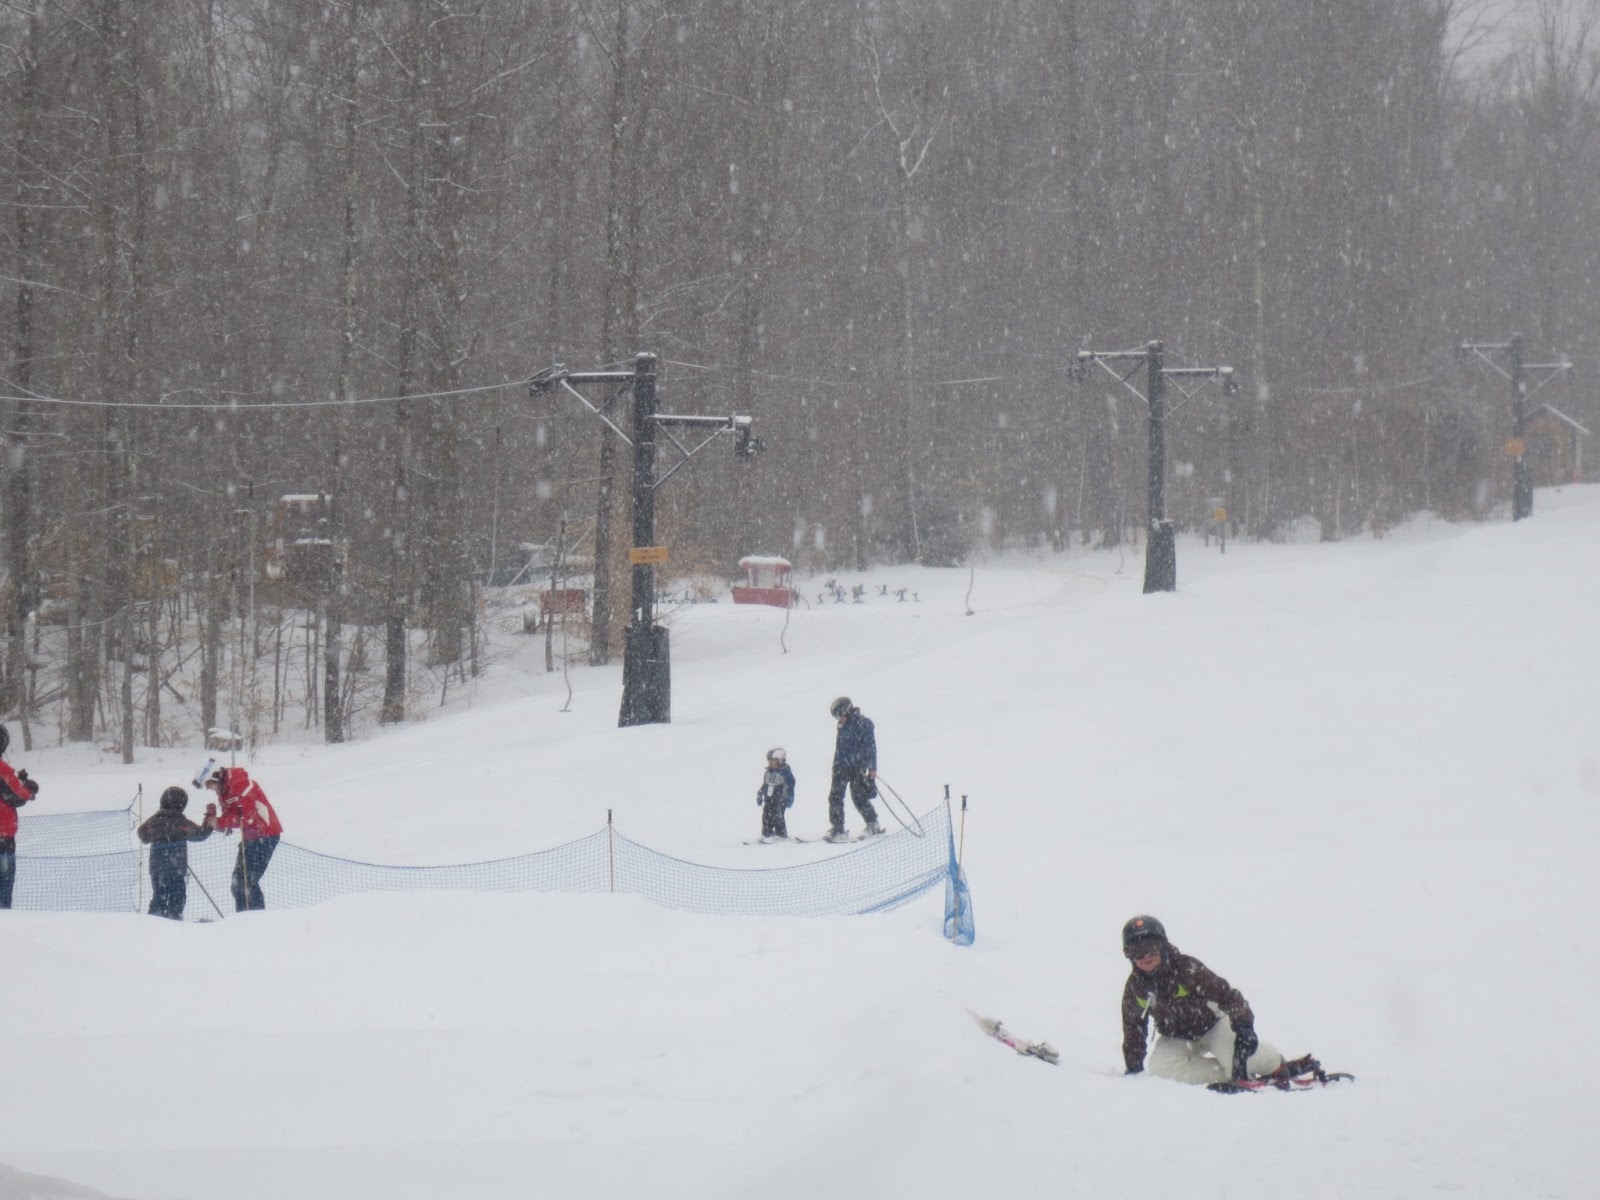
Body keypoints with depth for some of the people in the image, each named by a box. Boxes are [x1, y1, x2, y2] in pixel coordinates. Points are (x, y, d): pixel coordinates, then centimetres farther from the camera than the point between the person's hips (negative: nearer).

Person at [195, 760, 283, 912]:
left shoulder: (241, 785, -21)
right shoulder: (223, 790, 10)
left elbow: (247, 816, -27)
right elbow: (229, 816, 9)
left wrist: (219, 822, -21)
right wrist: (213, 822, -12)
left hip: (265, 835, -10)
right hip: (250, 837, 10)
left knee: (249, 881, -16)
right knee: (238, 881, 11)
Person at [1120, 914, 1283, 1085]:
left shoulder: (1186, 968, -27)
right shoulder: (1134, 987, -14)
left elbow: (1226, 993, -31)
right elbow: (1133, 1029, 0)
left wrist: (1243, 1025, -46)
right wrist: (1134, 1069, 1)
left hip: (1210, 1024, -4)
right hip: (1176, 1038, 4)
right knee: (1161, 1067, -28)